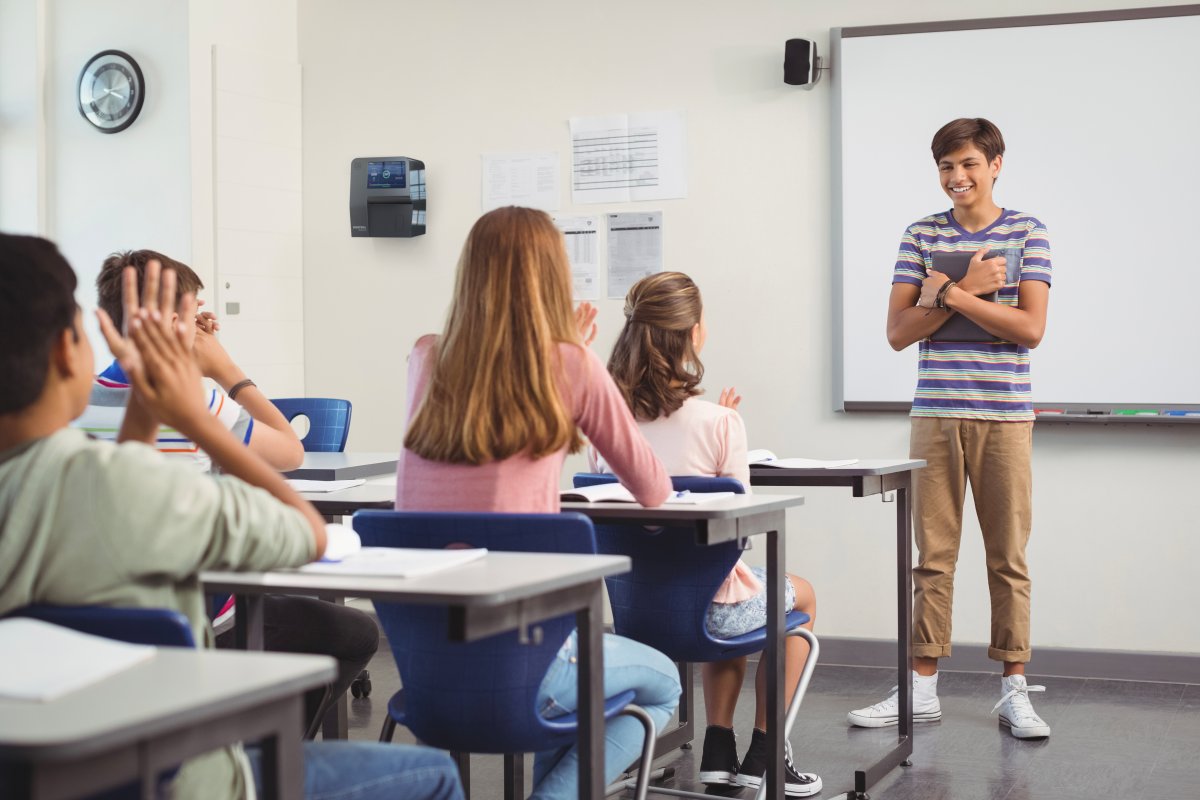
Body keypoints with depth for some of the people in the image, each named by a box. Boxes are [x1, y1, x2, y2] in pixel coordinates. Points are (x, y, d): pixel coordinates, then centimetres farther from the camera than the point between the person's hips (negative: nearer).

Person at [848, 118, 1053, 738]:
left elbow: (1030, 328, -8)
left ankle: (1013, 688, 11)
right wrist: (965, 290, -10)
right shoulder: (921, 235, 8)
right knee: (933, 556, 5)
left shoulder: (1027, 233, 3)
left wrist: (952, 294, -12)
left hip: (1004, 415, -1)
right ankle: (922, 687, 11)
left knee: (1009, 557, 3)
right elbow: (898, 332, 1)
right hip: (936, 415, 2)